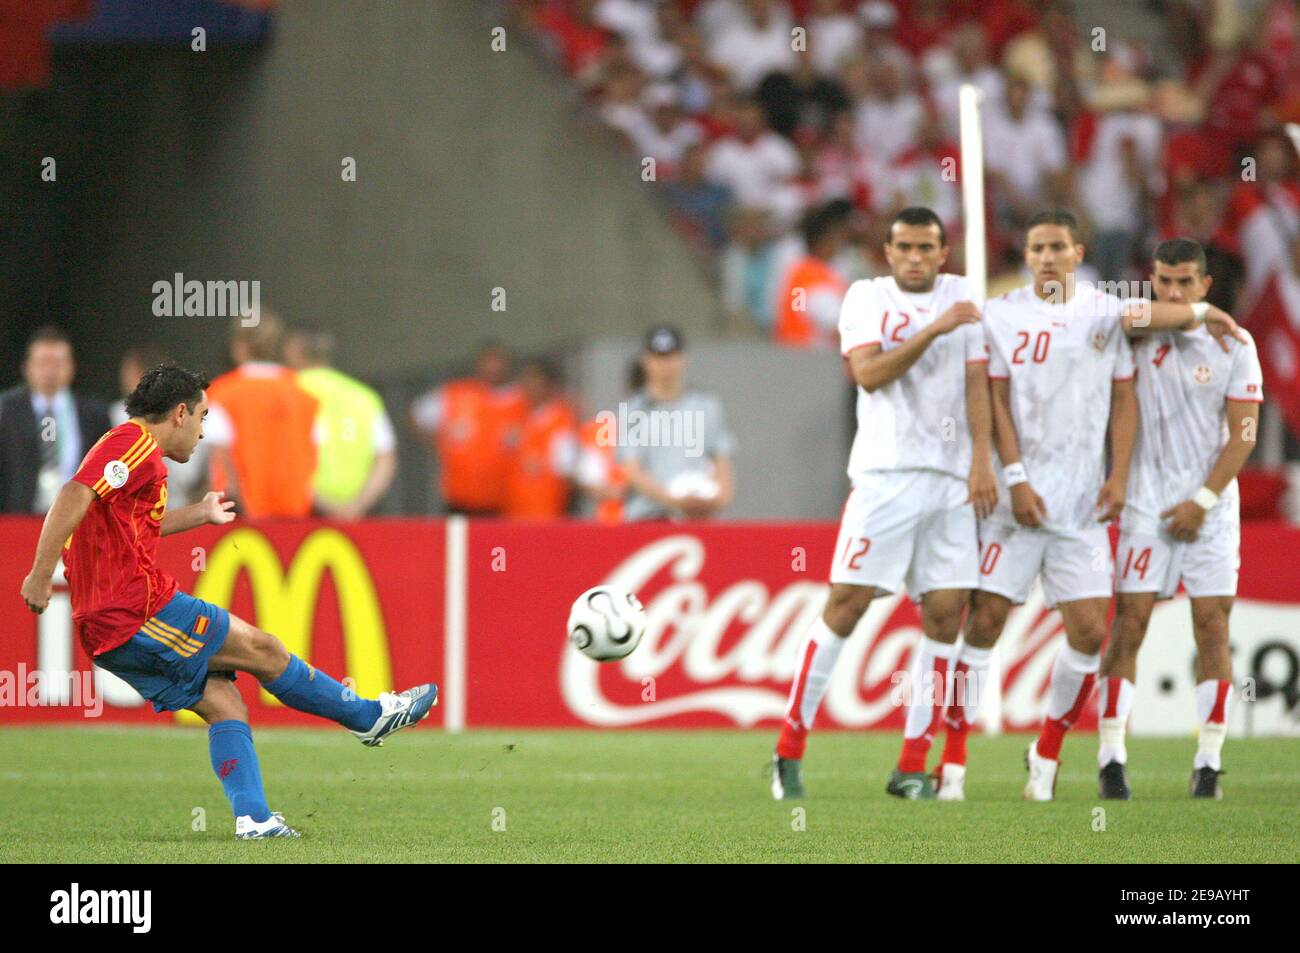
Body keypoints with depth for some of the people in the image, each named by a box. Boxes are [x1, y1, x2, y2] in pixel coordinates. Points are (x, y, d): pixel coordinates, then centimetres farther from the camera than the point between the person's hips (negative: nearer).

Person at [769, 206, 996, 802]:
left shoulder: (961, 296, 13)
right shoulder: (867, 297, 5)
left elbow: (976, 382, 8)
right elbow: (868, 373, -10)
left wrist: (982, 459, -2)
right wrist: (935, 329, -15)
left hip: (951, 478, 4)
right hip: (884, 475, -4)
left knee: (946, 613, -2)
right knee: (847, 604, -9)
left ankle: (912, 766, 4)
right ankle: (790, 751, -1)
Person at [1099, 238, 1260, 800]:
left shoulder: (1233, 346, -1)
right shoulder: (1134, 333, 0)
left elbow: (1242, 435, -2)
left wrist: (1203, 500, -10)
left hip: (1211, 505, 0)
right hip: (1147, 500, 0)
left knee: (1212, 629, -2)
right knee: (1129, 625, -8)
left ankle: (1208, 764, 4)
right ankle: (1111, 759, -7)